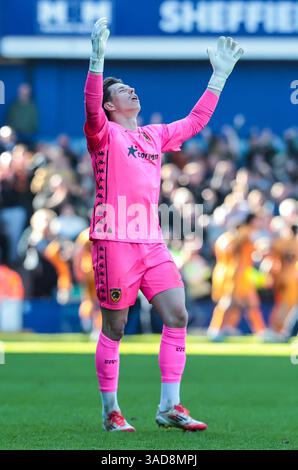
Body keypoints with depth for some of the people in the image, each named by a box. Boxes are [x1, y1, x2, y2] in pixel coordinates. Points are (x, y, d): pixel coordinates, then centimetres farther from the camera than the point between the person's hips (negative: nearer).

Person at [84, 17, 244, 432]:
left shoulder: (155, 135, 19)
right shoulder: (104, 133, 0)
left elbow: (195, 121, 30)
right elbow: (91, 108, -21)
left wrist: (220, 74, 28)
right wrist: (98, 58, -33)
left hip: (152, 242, 6)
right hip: (115, 241, -6)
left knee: (177, 315, -4)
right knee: (114, 327, -2)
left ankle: (169, 406, 1)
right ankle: (111, 411, 6)